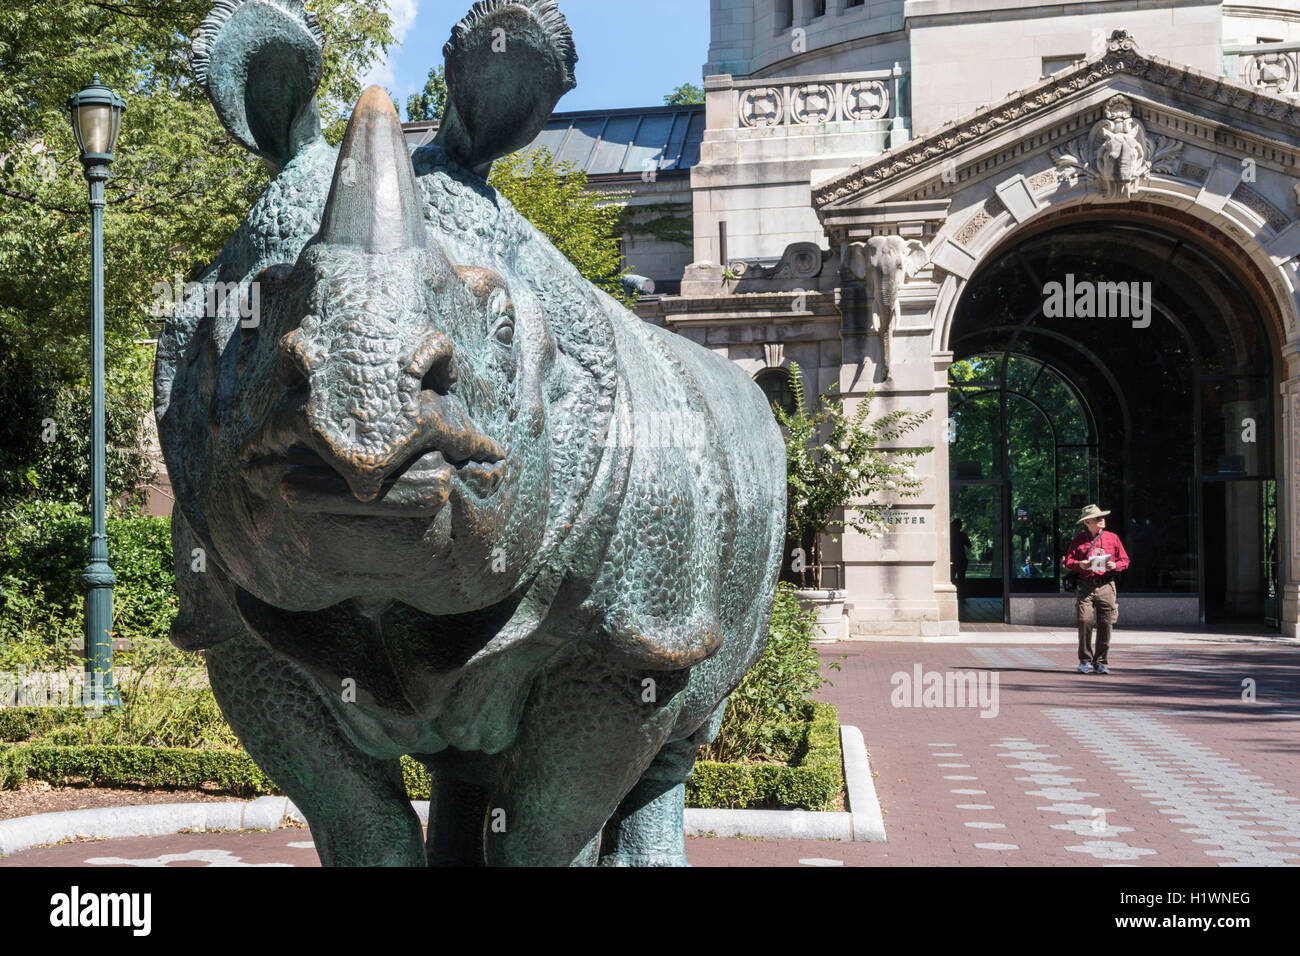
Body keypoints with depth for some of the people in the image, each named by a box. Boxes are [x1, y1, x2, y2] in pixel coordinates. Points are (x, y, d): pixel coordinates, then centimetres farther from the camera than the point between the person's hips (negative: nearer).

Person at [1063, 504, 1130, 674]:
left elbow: (1125, 560, 12)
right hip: (1085, 586, -1)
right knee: (1084, 621, -10)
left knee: (1105, 624, -2)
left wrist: (1115, 566, -8)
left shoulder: (1112, 538, 11)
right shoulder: (1078, 540, 8)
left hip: (1106, 585, 1)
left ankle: (1100, 662, 8)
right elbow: (1068, 562, 8)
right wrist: (1079, 565, -12)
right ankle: (1085, 660, 3)